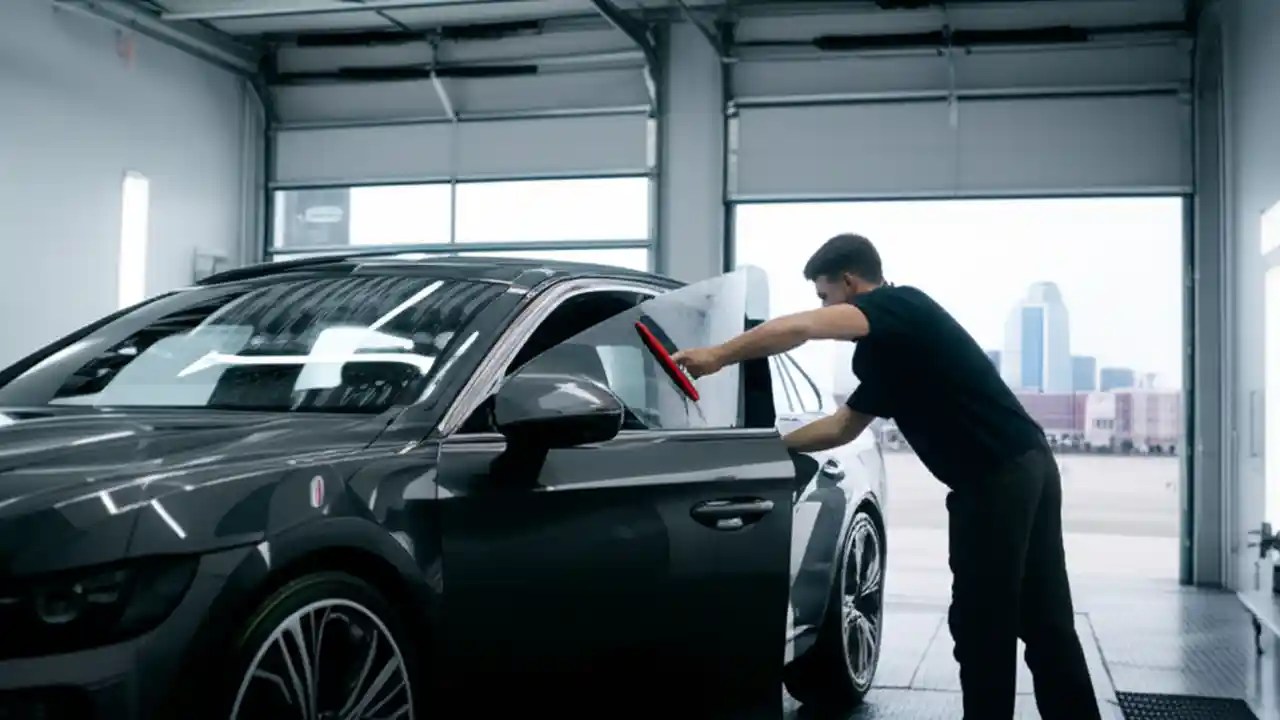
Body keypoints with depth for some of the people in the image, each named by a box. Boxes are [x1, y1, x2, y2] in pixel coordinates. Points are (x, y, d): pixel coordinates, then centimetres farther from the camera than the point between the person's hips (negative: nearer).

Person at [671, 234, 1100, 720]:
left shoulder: (902, 305, -9)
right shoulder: (884, 351, 19)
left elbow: (801, 328, -26)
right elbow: (841, 427, 25)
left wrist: (717, 356, -21)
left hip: (1002, 476, -9)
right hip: (1024, 468, 9)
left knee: (982, 625, 0)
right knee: (1043, 622, 12)